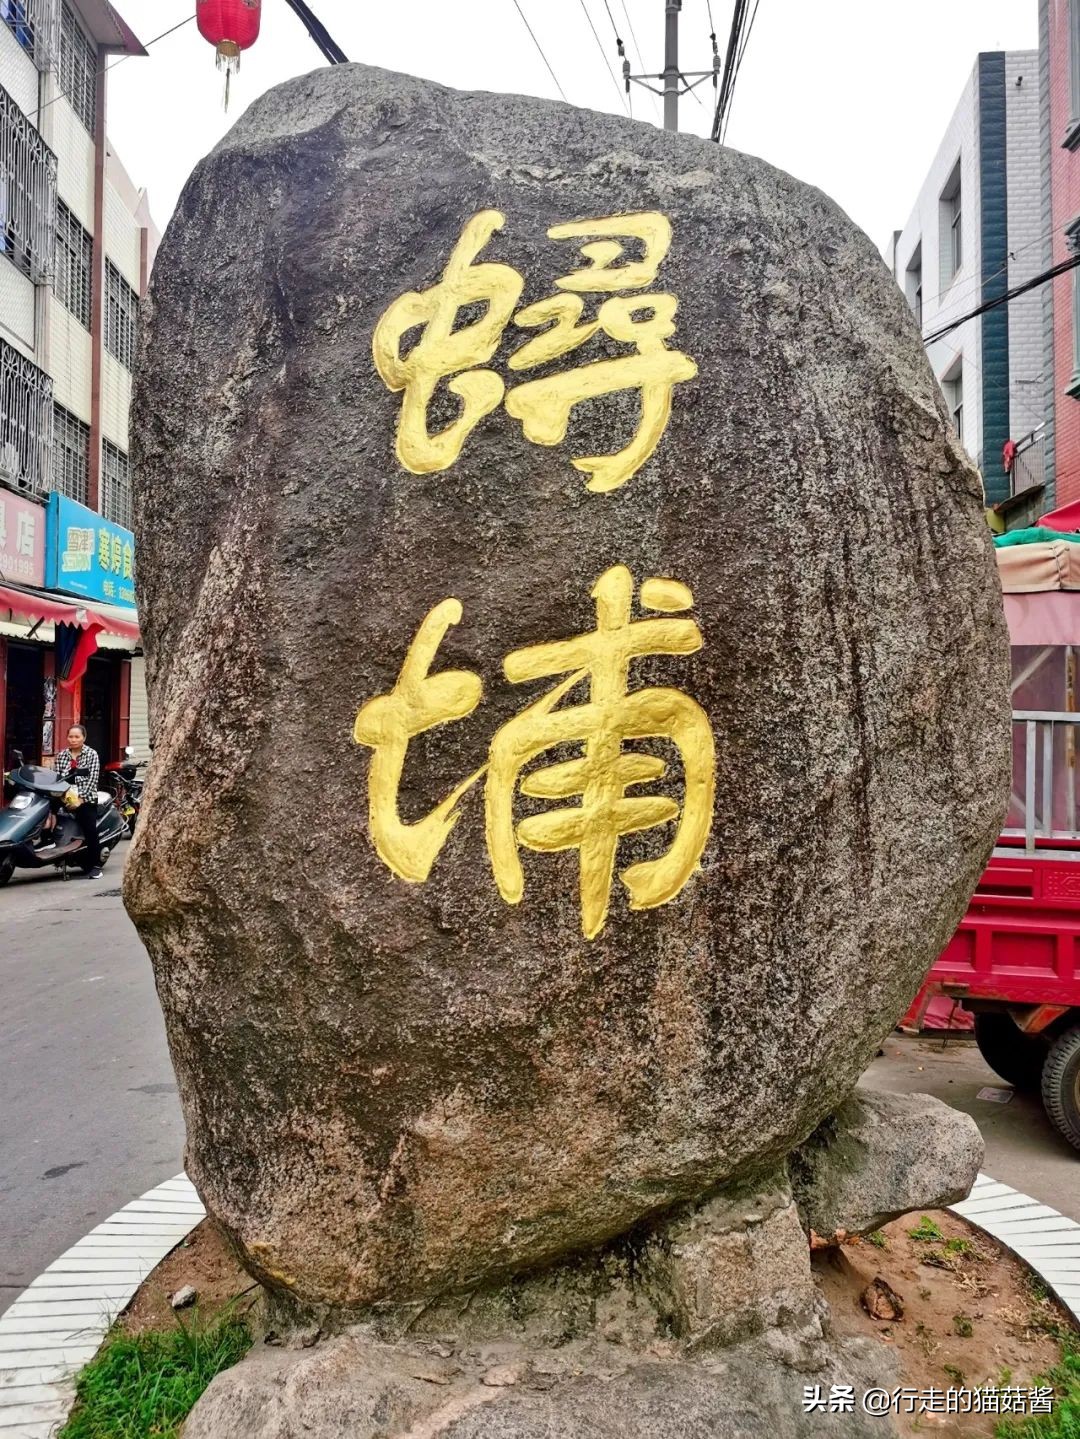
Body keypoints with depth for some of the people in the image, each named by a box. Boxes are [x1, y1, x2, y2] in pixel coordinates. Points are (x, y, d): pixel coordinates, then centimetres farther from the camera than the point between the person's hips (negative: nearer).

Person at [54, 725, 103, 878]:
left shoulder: (91, 754, 3)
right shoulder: (61, 755, 13)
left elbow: (93, 778, -5)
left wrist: (81, 796, -15)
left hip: (86, 798, -3)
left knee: (90, 831, -10)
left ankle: (96, 865, -4)